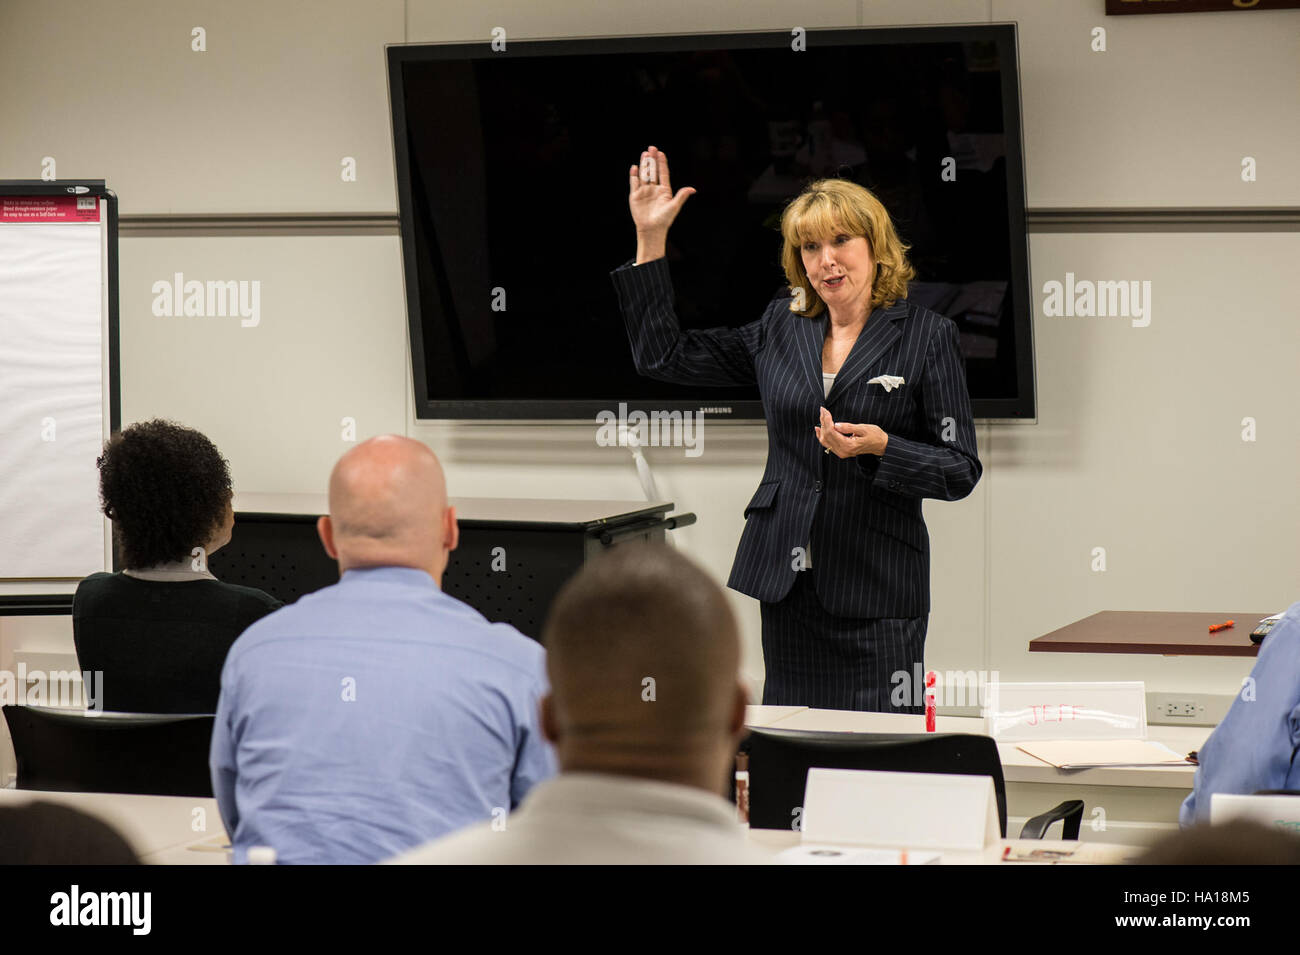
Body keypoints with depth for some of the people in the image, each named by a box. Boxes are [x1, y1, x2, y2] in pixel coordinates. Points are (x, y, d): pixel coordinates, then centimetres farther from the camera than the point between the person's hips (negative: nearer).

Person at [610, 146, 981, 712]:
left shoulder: (926, 336, -1)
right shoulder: (778, 331, 11)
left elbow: (961, 470, -2)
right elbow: (662, 356, 13)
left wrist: (879, 447, -20)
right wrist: (650, 239, 10)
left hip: (878, 592, -4)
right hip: (788, 582, 4)